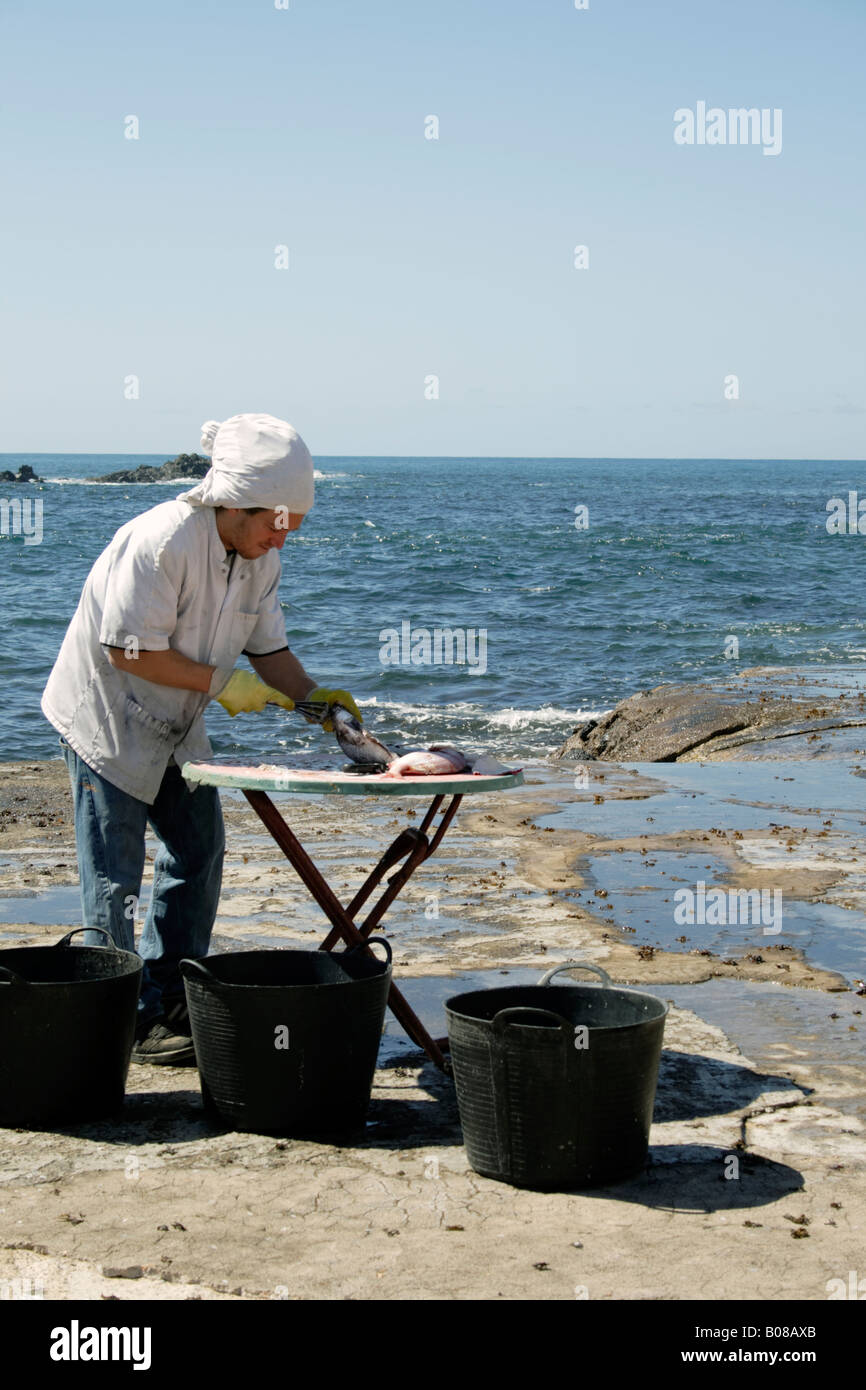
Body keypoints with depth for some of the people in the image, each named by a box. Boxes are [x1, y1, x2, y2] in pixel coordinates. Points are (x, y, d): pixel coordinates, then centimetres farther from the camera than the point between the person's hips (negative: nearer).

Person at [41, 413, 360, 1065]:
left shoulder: (263, 556, -1)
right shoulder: (163, 540, -28)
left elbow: (266, 645, 6)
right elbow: (129, 649, -27)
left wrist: (310, 694, -12)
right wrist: (220, 681, -25)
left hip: (175, 727, 9)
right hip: (106, 717, -9)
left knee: (200, 852, 10)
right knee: (116, 876, -3)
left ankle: (171, 1000, 21)